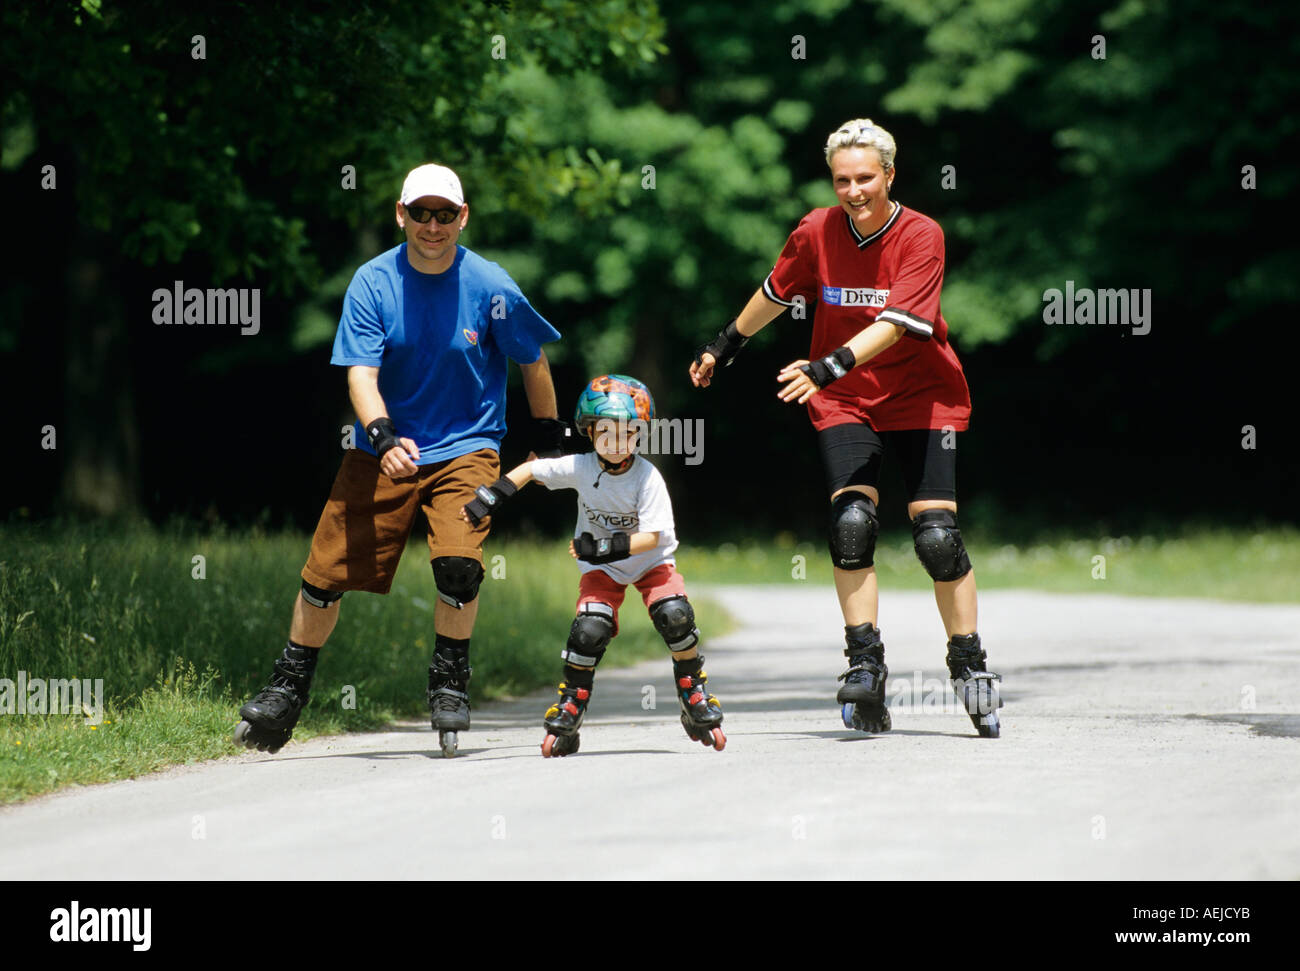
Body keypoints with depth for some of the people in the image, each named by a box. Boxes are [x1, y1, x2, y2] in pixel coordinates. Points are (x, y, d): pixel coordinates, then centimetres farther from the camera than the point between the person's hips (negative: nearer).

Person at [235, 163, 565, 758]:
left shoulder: (489, 287, -10)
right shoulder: (373, 283, -8)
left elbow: (532, 361, 5)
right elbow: (360, 374, -15)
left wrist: (546, 440, 12)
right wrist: (383, 439, -32)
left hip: (465, 447, -1)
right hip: (384, 448, 1)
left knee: (458, 564, -23)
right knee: (327, 570, -1)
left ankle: (449, 684, 0)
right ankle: (288, 691, 19)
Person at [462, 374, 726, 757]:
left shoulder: (648, 478, -23)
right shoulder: (580, 468, -18)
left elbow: (652, 537, -25)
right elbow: (530, 470, -5)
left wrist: (606, 547, -33)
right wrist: (490, 497, -12)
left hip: (650, 561, -1)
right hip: (602, 567, 1)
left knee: (675, 616, -26)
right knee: (590, 630, -22)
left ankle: (694, 694, -2)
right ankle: (570, 707, -1)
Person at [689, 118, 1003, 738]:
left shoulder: (921, 236, -16)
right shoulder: (818, 232, -6)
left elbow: (895, 322, -29)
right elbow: (776, 294, 14)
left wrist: (831, 365, -41)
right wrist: (725, 346, 25)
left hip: (922, 396, -2)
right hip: (844, 402, 2)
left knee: (937, 533, -9)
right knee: (851, 520, -18)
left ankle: (970, 666, 8)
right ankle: (865, 667, -15)